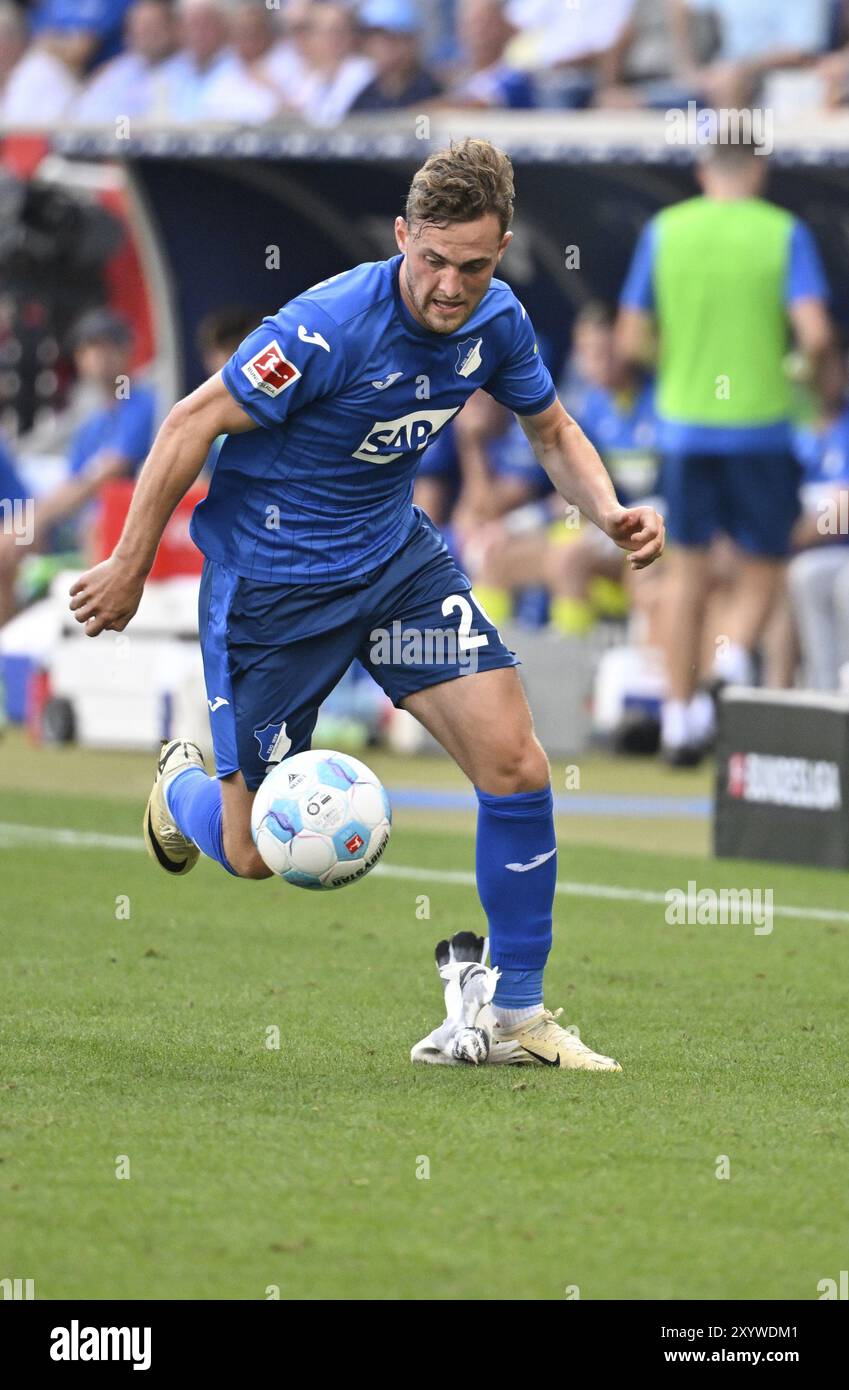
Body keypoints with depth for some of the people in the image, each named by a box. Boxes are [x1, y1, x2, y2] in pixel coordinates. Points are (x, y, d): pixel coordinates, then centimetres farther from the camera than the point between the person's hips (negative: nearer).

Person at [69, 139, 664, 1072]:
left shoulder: (495, 322, -8)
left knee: (515, 766, -10)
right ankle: (183, 785, 40)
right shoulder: (329, 328, -29)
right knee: (252, 854, 1)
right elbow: (192, 424, -19)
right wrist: (128, 570, -12)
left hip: (396, 557, 5)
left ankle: (518, 1013, 5)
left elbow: (553, 431, 11)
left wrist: (608, 512, -10)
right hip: (271, 580, -5)